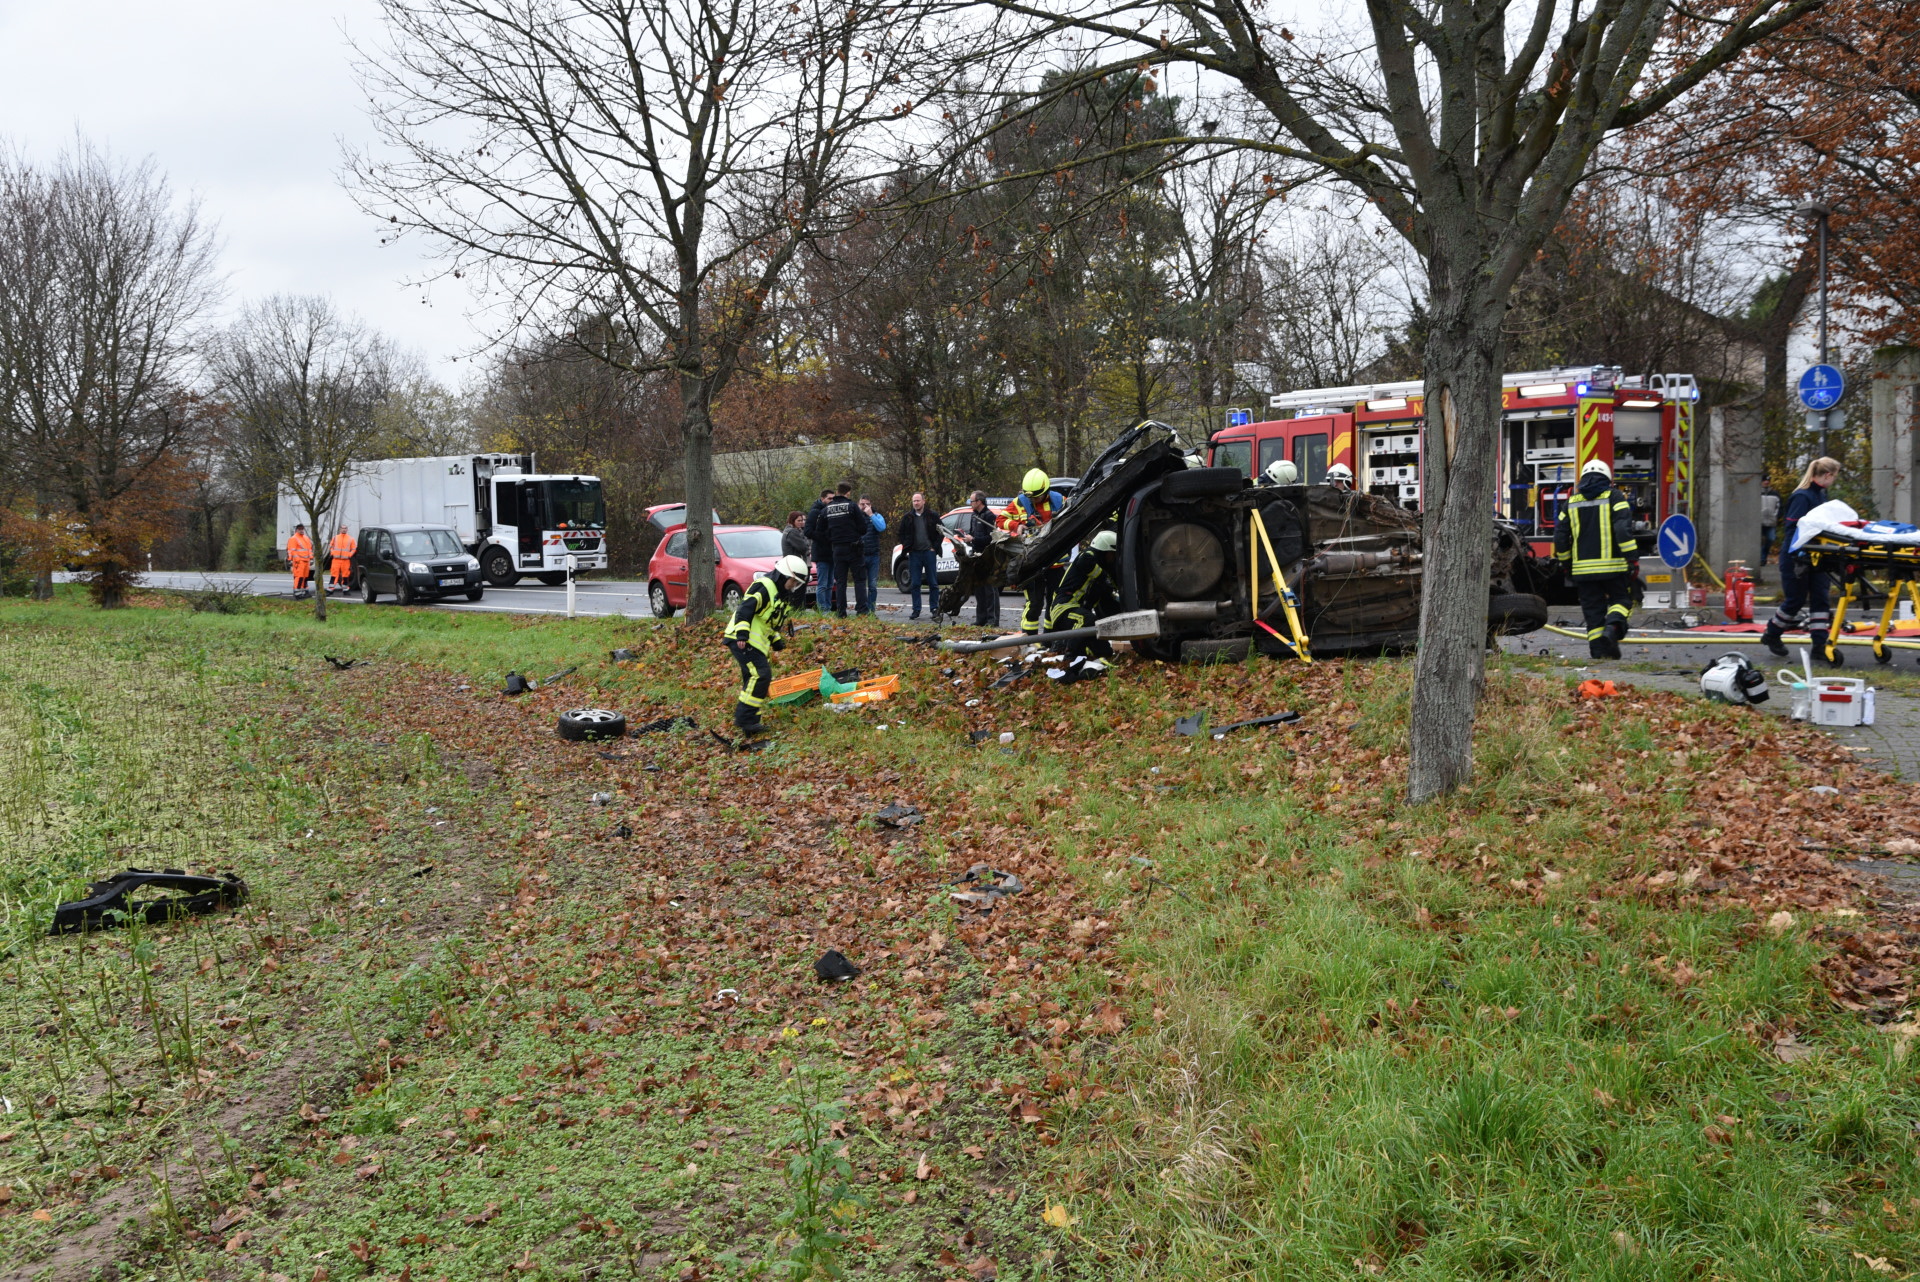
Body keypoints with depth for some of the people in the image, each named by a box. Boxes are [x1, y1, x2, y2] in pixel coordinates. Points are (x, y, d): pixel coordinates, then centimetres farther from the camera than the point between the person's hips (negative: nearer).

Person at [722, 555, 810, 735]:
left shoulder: (783, 596, 19)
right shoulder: (764, 587, -14)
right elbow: (745, 609, -23)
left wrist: (776, 639, 16)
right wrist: (742, 634, -29)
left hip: (757, 642, 11)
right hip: (743, 640, -11)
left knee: (753, 679, 13)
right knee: (761, 675, -19)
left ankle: (748, 720, 21)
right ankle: (745, 719, -18)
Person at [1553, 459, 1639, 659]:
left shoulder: (1572, 503, 13)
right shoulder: (1614, 497, 1)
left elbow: (1560, 536, 13)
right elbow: (1623, 529, -12)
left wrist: (1565, 563, 23)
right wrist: (1633, 558, -11)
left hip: (1583, 567, 3)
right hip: (1613, 565, -3)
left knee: (1593, 609, 7)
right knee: (1620, 599, 10)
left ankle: (1598, 649, 1)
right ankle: (1612, 628, -19)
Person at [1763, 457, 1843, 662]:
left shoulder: (1821, 495, 10)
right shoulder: (1802, 497, -17)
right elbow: (1791, 528, -21)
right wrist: (1797, 559, -24)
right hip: (1796, 558, -8)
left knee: (1820, 599, 3)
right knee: (1796, 600, 2)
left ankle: (1820, 645, 3)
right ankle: (1771, 634, 24)